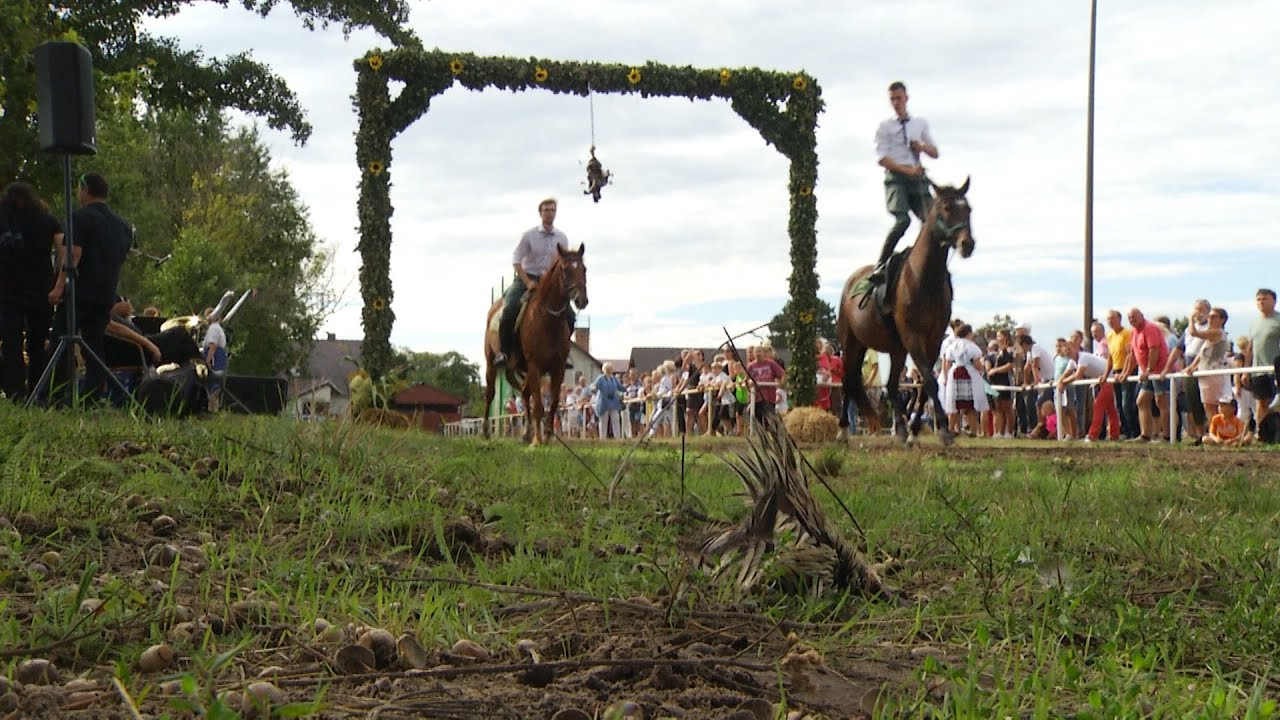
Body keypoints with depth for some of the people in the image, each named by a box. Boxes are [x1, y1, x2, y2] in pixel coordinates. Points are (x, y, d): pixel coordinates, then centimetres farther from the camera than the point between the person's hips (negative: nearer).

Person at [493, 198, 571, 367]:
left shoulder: (562, 238, 5)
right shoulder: (529, 235, -5)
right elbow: (516, 260, -8)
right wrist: (528, 282, -16)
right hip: (525, 277, -3)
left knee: (569, 315, -10)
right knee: (510, 309, -27)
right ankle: (503, 352, -17)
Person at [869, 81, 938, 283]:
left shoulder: (920, 124, 21)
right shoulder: (885, 127, 8)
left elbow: (935, 153, 23)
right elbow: (882, 158, -2)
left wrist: (922, 147, 0)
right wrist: (907, 170, -13)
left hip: (918, 178, 4)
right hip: (896, 177, -4)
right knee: (902, 219, -24)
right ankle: (880, 265, -19)